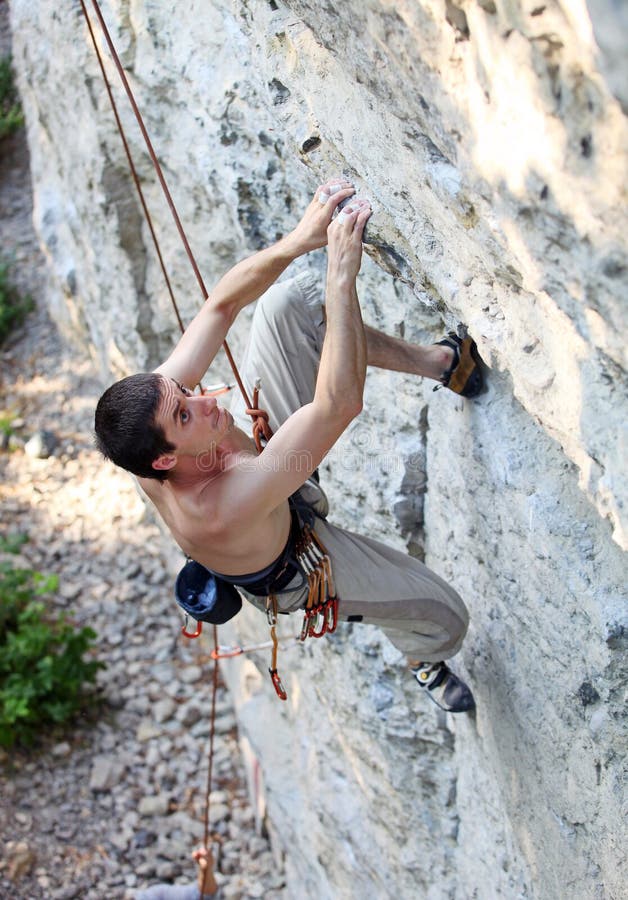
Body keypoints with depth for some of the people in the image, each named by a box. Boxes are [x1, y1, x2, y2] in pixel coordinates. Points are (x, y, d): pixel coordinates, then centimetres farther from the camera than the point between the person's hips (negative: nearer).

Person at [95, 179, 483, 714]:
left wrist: (302, 239, -36)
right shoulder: (218, 511, -50)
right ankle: (422, 657, 39)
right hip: (290, 560, -5)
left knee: (290, 299, -12)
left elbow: (223, 303, -22)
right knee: (447, 618, -2)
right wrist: (341, 277, -51)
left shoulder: (155, 397, -32)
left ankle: (441, 362, 8)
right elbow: (339, 405, -53)